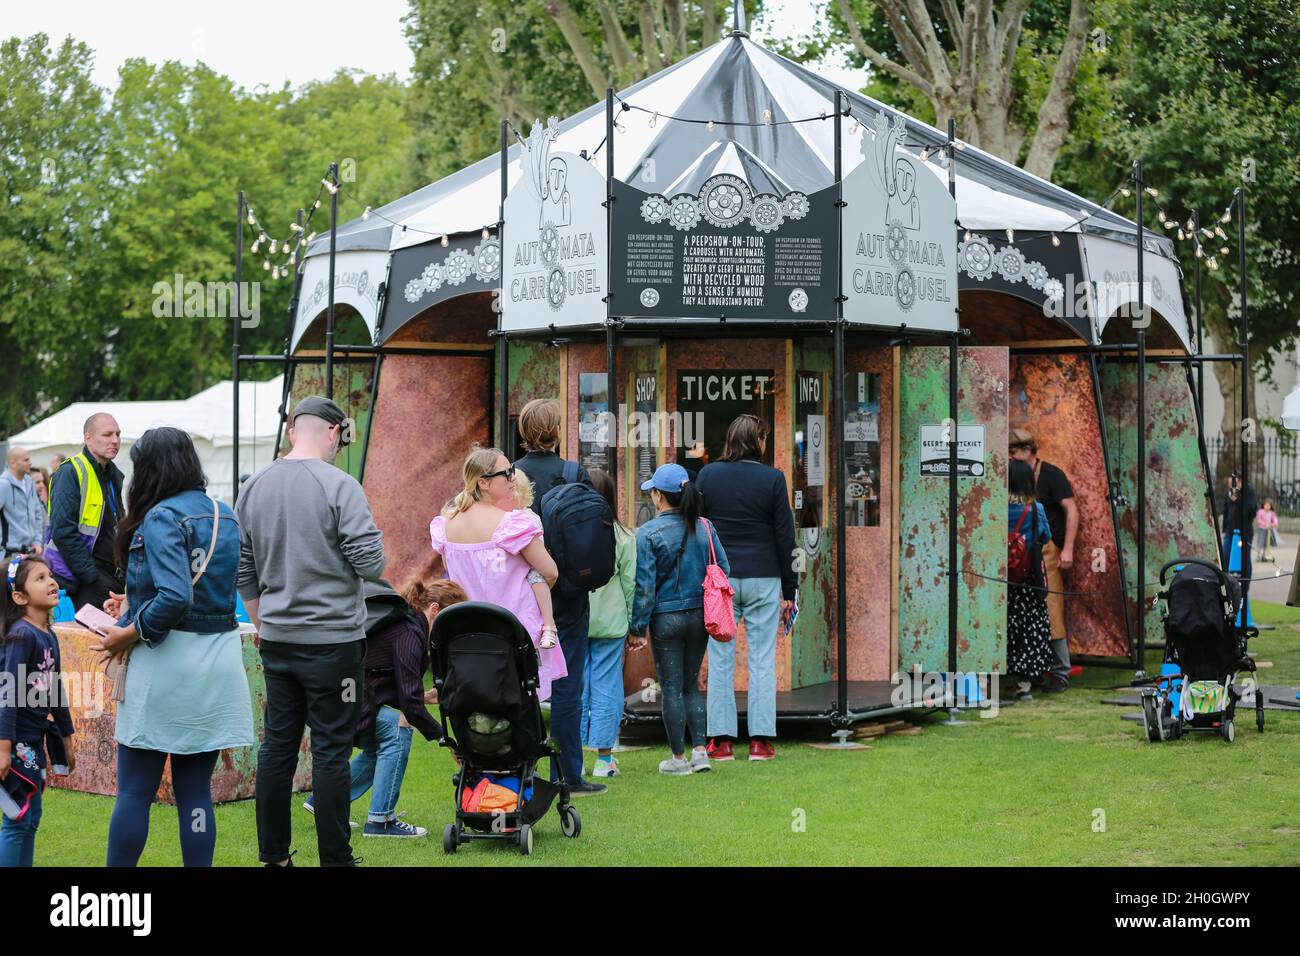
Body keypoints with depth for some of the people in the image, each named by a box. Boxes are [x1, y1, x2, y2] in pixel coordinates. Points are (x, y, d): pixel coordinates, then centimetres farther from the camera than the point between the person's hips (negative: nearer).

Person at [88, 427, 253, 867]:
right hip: (219, 660, 7)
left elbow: (176, 599, -25)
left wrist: (130, 634, -12)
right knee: (195, 788, 10)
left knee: (134, 789, 3)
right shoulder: (225, 516, 10)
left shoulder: (161, 518, -13)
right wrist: (135, 605, 20)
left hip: (168, 658, -7)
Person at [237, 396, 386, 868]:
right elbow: (371, 564, -16)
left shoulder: (254, 488, 8)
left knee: (277, 743, 11)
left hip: (277, 639, 6)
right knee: (331, 750, -1)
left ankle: (273, 855, 17)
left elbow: (243, 571, 14)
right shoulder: (339, 486, -12)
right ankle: (335, 859, 3)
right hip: (333, 639, -6)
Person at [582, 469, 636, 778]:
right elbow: (629, 583, 2)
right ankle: (604, 758, 8)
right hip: (610, 623, 1)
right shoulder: (624, 537, -4)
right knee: (606, 687, 6)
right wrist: (631, 624, 12)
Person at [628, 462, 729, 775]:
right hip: (700, 617, 4)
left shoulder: (648, 533, -12)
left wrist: (636, 628, -7)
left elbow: (644, 585, -13)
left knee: (671, 688, 5)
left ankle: (679, 757, 10)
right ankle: (700, 750, 9)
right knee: (691, 685, 16)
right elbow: (724, 570, 5)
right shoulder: (704, 528, 0)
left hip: (666, 618, -4)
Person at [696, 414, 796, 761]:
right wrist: (789, 589, 5)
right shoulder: (772, 478, -4)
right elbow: (785, 536, -1)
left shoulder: (707, 475, 1)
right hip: (763, 578, -1)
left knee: (720, 661, 5)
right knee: (763, 660, 3)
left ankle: (720, 740, 4)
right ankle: (761, 740, 2)